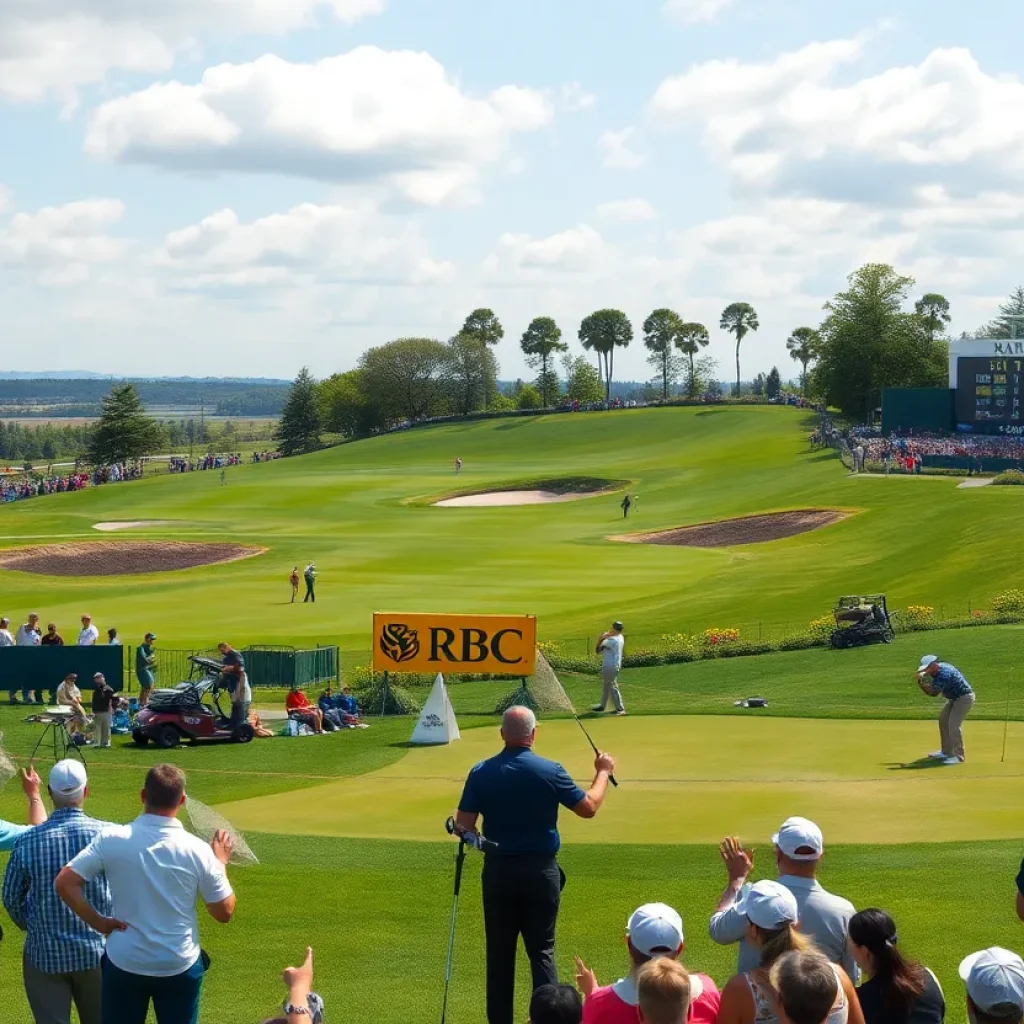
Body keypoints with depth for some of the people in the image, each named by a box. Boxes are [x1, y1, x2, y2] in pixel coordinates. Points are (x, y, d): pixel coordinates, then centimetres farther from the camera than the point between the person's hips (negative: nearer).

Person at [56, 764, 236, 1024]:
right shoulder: (197, 850, -13)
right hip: (179, 967, -1)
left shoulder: (112, 840, -12)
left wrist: (97, 921, -5)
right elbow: (224, 913, -4)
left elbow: (65, 883, -13)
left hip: (124, 963, 1)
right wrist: (221, 863, 9)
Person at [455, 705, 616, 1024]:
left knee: (499, 952, 10)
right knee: (542, 950, 3)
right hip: (540, 870, -1)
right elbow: (589, 807, 0)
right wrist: (603, 772, 16)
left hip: (498, 870, 1)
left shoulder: (481, 773, -7)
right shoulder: (549, 771, -11)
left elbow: (463, 826, -8)